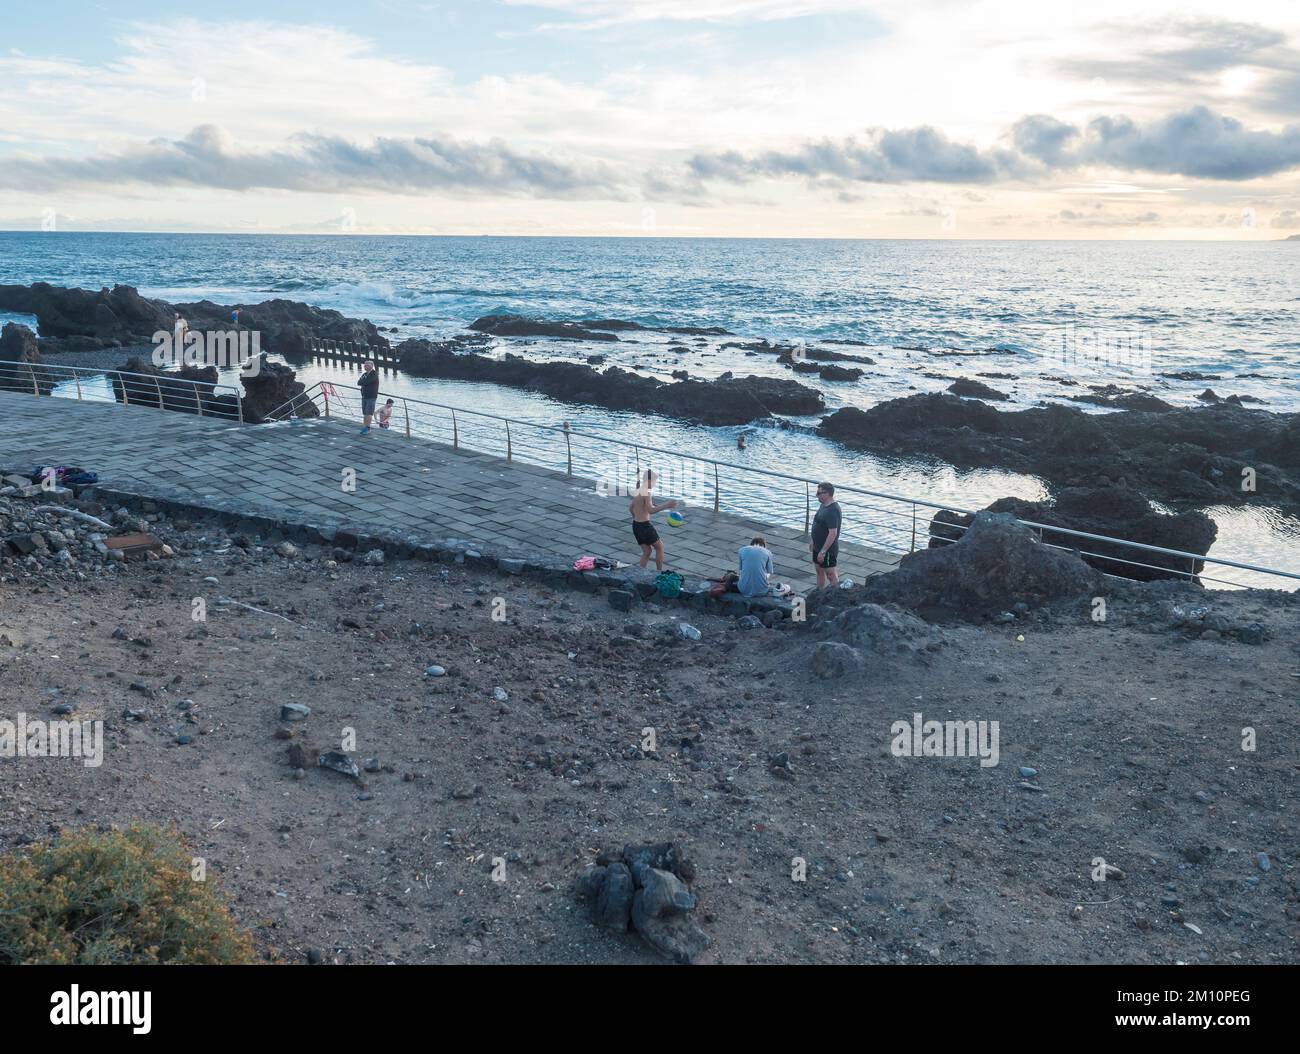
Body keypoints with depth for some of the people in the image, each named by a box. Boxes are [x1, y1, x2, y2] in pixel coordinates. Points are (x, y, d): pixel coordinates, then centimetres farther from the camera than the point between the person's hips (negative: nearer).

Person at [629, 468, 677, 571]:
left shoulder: (637, 491, 11)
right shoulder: (647, 493, -17)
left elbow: (630, 508, 23)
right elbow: (650, 510, -31)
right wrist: (666, 505, -33)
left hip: (635, 525, 8)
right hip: (645, 525, -8)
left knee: (647, 551, 15)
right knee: (660, 546, 9)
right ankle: (659, 573, 12)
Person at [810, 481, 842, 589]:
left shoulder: (832, 511, -27)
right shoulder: (824, 505, 5)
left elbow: (833, 533, -29)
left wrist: (823, 551, -27)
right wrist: (813, 541, 21)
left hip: (828, 549, -10)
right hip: (818, 547, 10)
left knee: (831, 575, 0)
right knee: (819, 570, 21)